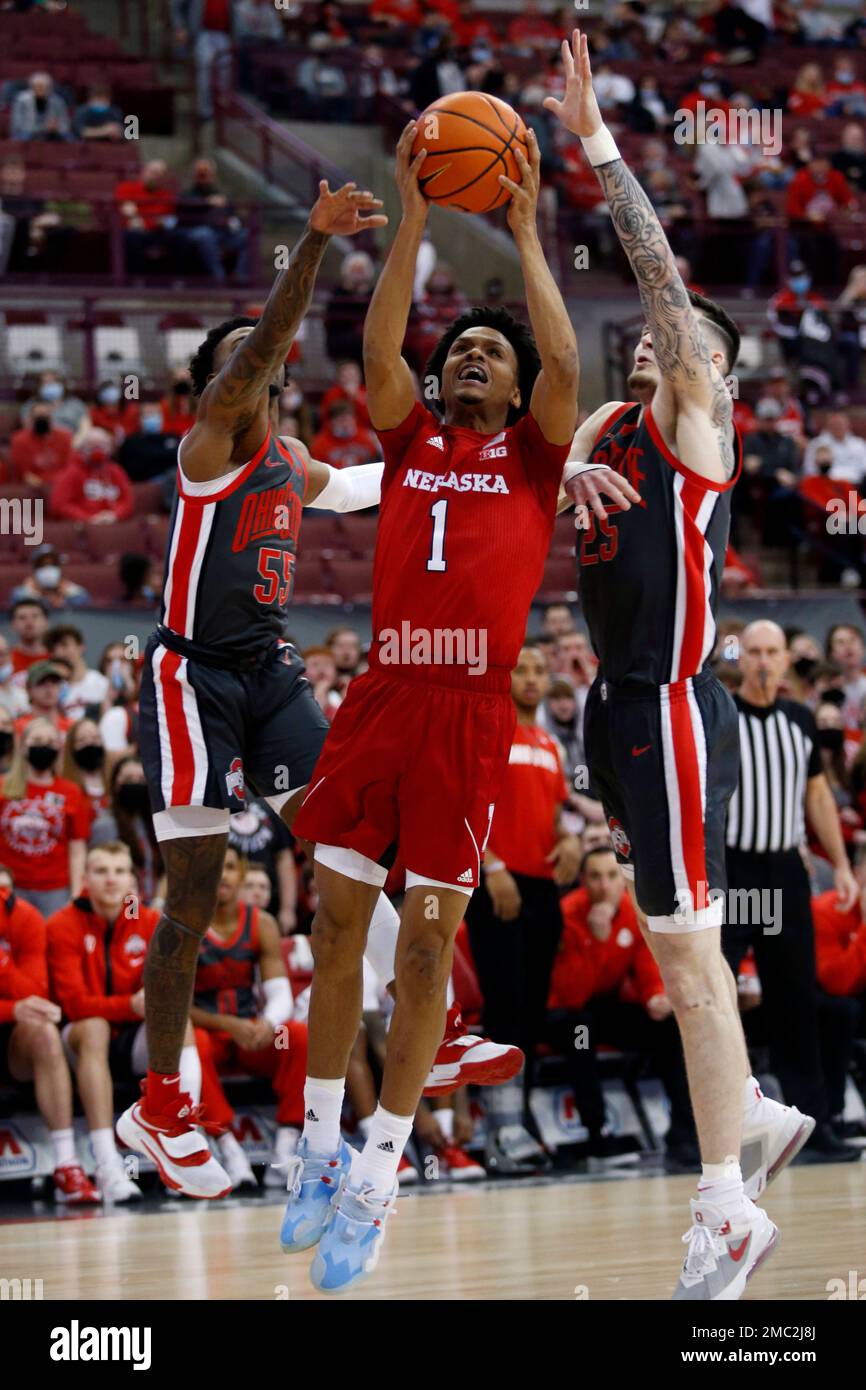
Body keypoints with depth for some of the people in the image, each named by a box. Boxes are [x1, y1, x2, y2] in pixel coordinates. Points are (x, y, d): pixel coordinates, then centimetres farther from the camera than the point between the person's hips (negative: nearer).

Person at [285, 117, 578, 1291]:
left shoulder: (533, 450, 10)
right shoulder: (411, 438, 16)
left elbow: (566, 366, -7)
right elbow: (378, 352, 0)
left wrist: (525, 233, -4)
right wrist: (413, 220, -4)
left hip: (471, 710, -3)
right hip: (381, 696, 3)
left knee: (428, 939, -2)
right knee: (338, 918, 3)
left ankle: (377, 1180, 3)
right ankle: (321, 1144, 16)